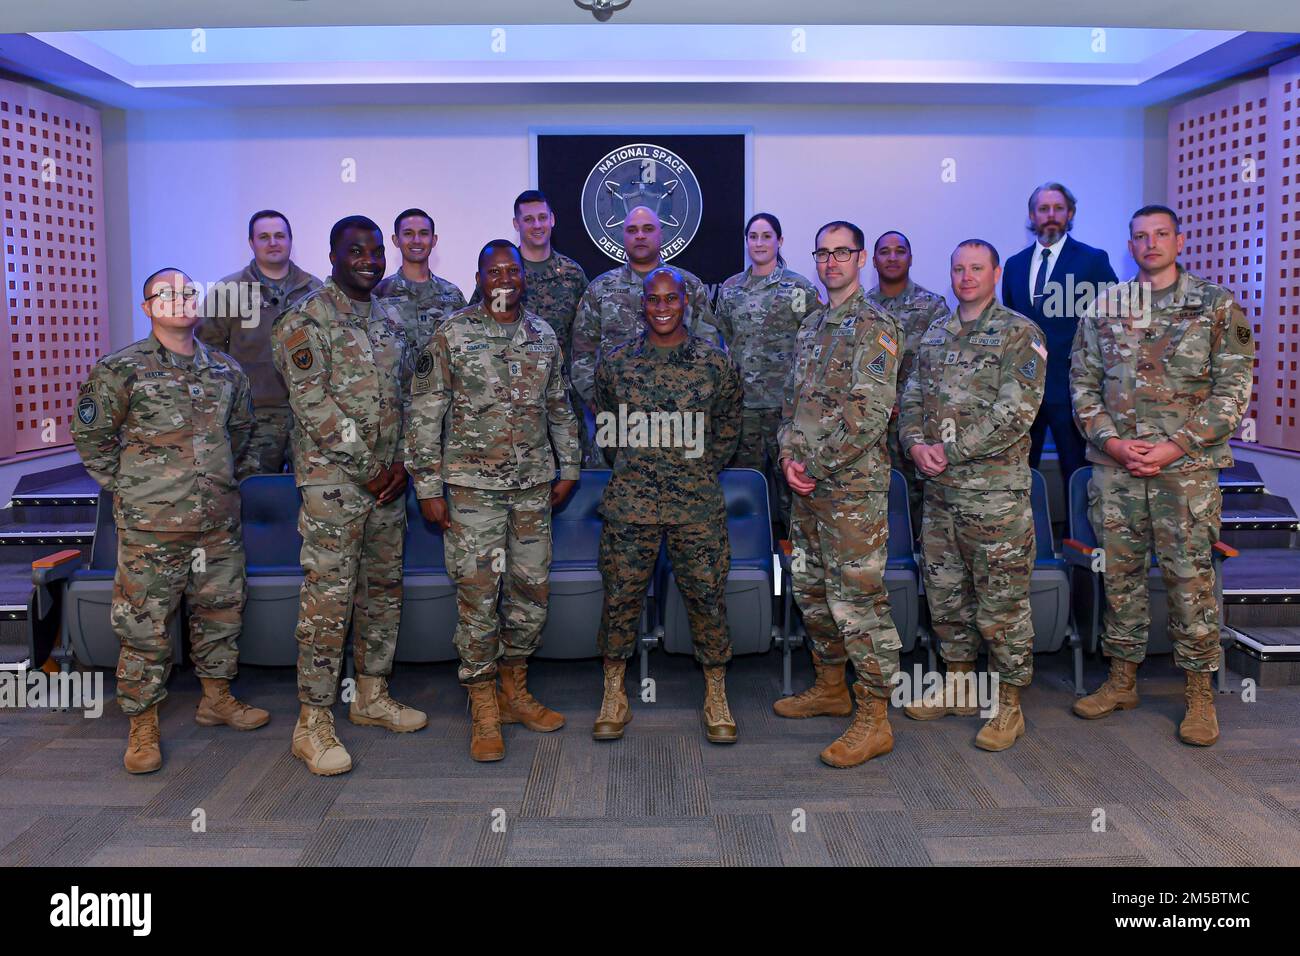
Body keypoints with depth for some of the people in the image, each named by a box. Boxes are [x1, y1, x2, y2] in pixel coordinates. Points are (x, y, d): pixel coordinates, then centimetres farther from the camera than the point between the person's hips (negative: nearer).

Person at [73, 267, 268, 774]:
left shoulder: (226, 369, 8)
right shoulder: (121, 369, -5)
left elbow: (241, 429, 23)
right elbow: (92, 435, 2)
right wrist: (124, 485, 1)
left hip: (219, 521, 5)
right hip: (151, 524, -4)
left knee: (220, 610, 14)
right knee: (145, 623, 1)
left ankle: (217, 697, 33)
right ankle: (143, 725, 14)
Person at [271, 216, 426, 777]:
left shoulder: (391, 321, 15)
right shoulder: (306, 321, -7)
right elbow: (313, 404, -14)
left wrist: (402, 463, 0)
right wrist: (366, 467, -15)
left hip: (387, 479, 7)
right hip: (332, 480, -7)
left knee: (384, 591, 13)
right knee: (328, 598, -7)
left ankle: (371, 696, 28)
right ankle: (313, 721, 2)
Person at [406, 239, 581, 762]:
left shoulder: (544, 336, 9)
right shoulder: (451, 334, -4)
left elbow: (560, 407, 18)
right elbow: (425, 413, -5)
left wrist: (569, 467, 15)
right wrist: (428, 486, -8)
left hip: (534, 485, 4)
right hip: (473, 485, -4)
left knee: (532, 591, 9)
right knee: (478, 596, -2)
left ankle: (514, 691, 26)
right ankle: (484, 710, 10)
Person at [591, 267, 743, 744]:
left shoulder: (714, 362, 2)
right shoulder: (617, 361, 3)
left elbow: (728, 425, 13)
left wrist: (702, 470, 11)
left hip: (696, 502, 0)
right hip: (629, 500, 1)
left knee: (706, 595, 3)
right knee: (621, 593, 5)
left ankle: (716, 697, 18)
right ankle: (614, 694, 20)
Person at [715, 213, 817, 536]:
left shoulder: (799, 287, 0)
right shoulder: (730, 288, 11)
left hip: (784, 399, -4)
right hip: (741, 398, 4)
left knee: (788, 471, 0)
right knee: (745, 470, 10)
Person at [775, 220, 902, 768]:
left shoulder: (874, 326, -9)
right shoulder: (812, 326, 17)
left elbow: (870, 414, -18)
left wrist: (816, 466, -16)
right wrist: (789, 456, 0)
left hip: (853, 484, -9)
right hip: (807, 484, 9)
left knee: (857, 597, -7)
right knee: (811, 589, 17)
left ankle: (874, 720, 1)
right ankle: (831, 689, 33)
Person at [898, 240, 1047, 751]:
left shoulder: (1019, 334, -5)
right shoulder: (935, 334, 15)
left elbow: (1015, 413, -15)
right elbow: (912, 397, 14)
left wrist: (951, 451, -15)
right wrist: (915, 442, -6)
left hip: (995, 489, -6)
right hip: (939, 488, 7)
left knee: (1002, 600, 1)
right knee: (944, 593, 14)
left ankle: (1008, 704, 13)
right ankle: (958, 685, 30)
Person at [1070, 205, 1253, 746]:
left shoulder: (1216, 306, 3)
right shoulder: (1103, 308, 10)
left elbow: (1233, 389, -2)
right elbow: (1083, 383, 8)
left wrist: (1175, 447, -11)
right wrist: (1111, 441, -7)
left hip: (1186, 467, -2)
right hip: (1114, 466, 3)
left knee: (1190, 578, 0)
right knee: (1119, 575, 9)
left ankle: (1199, 691, 14)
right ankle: (1122, 680, 22)